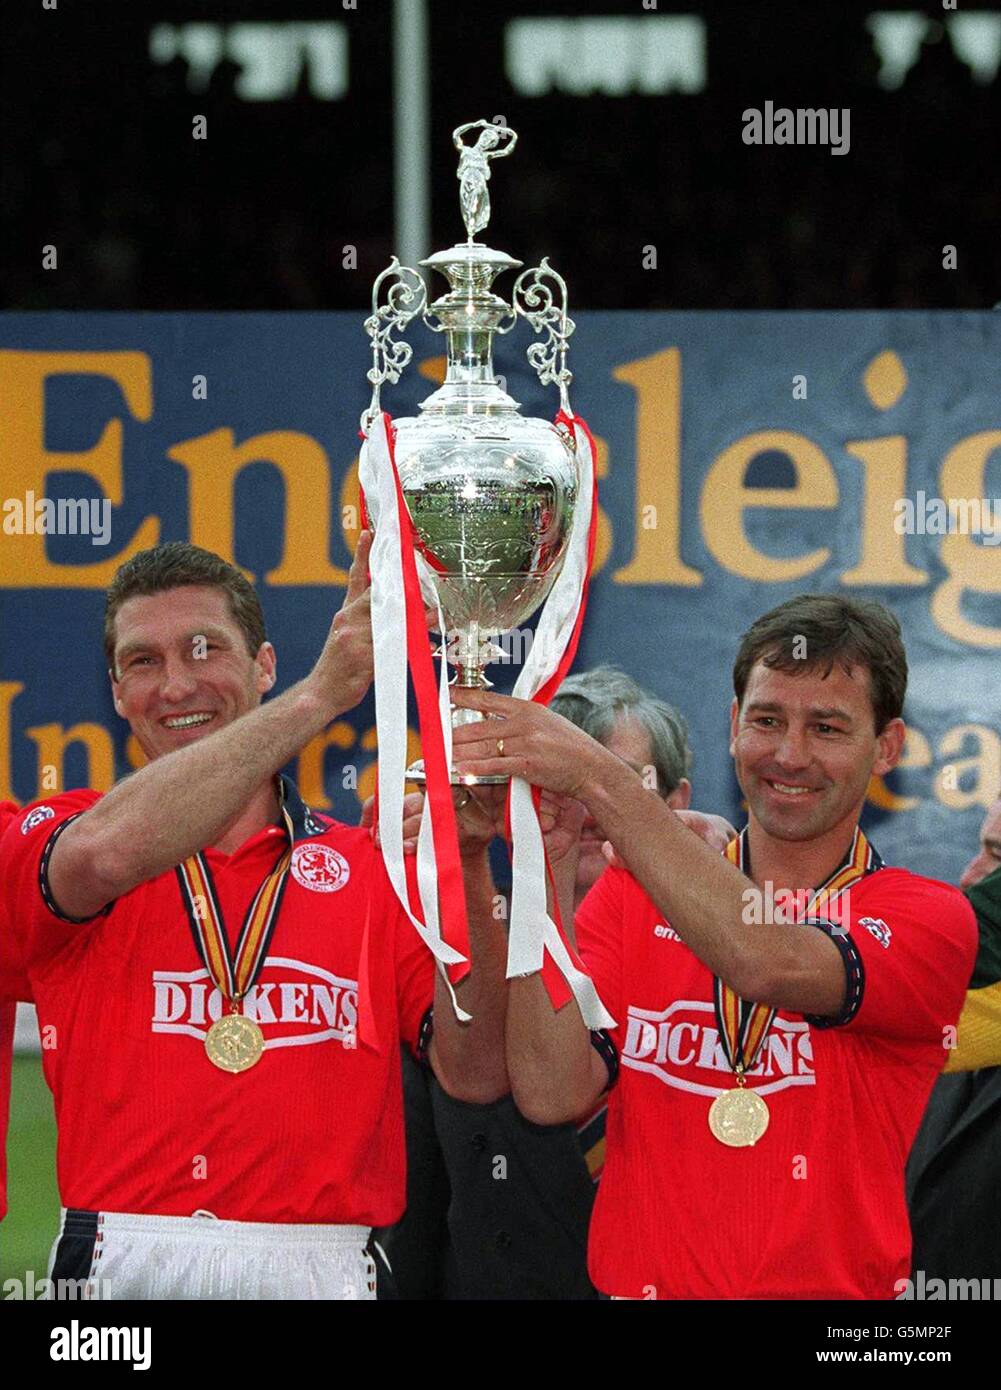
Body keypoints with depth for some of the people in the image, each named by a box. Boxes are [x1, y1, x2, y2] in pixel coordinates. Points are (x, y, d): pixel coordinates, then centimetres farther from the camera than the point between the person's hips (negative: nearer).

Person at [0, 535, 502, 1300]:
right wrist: (320, 694, -20)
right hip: (125, 1269, -1)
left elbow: (473, 1072, 1)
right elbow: (108, 851, -19)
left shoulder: (373, 866, 11)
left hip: (324, 1267, 1)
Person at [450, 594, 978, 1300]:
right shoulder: (631, 896, 12)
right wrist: (550, 866, -9)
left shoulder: (932, 918, 3)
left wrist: (600, 778, -19)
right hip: (638, 1282, 1)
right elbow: (552, 1094, -1)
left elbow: (768, 964, -16)